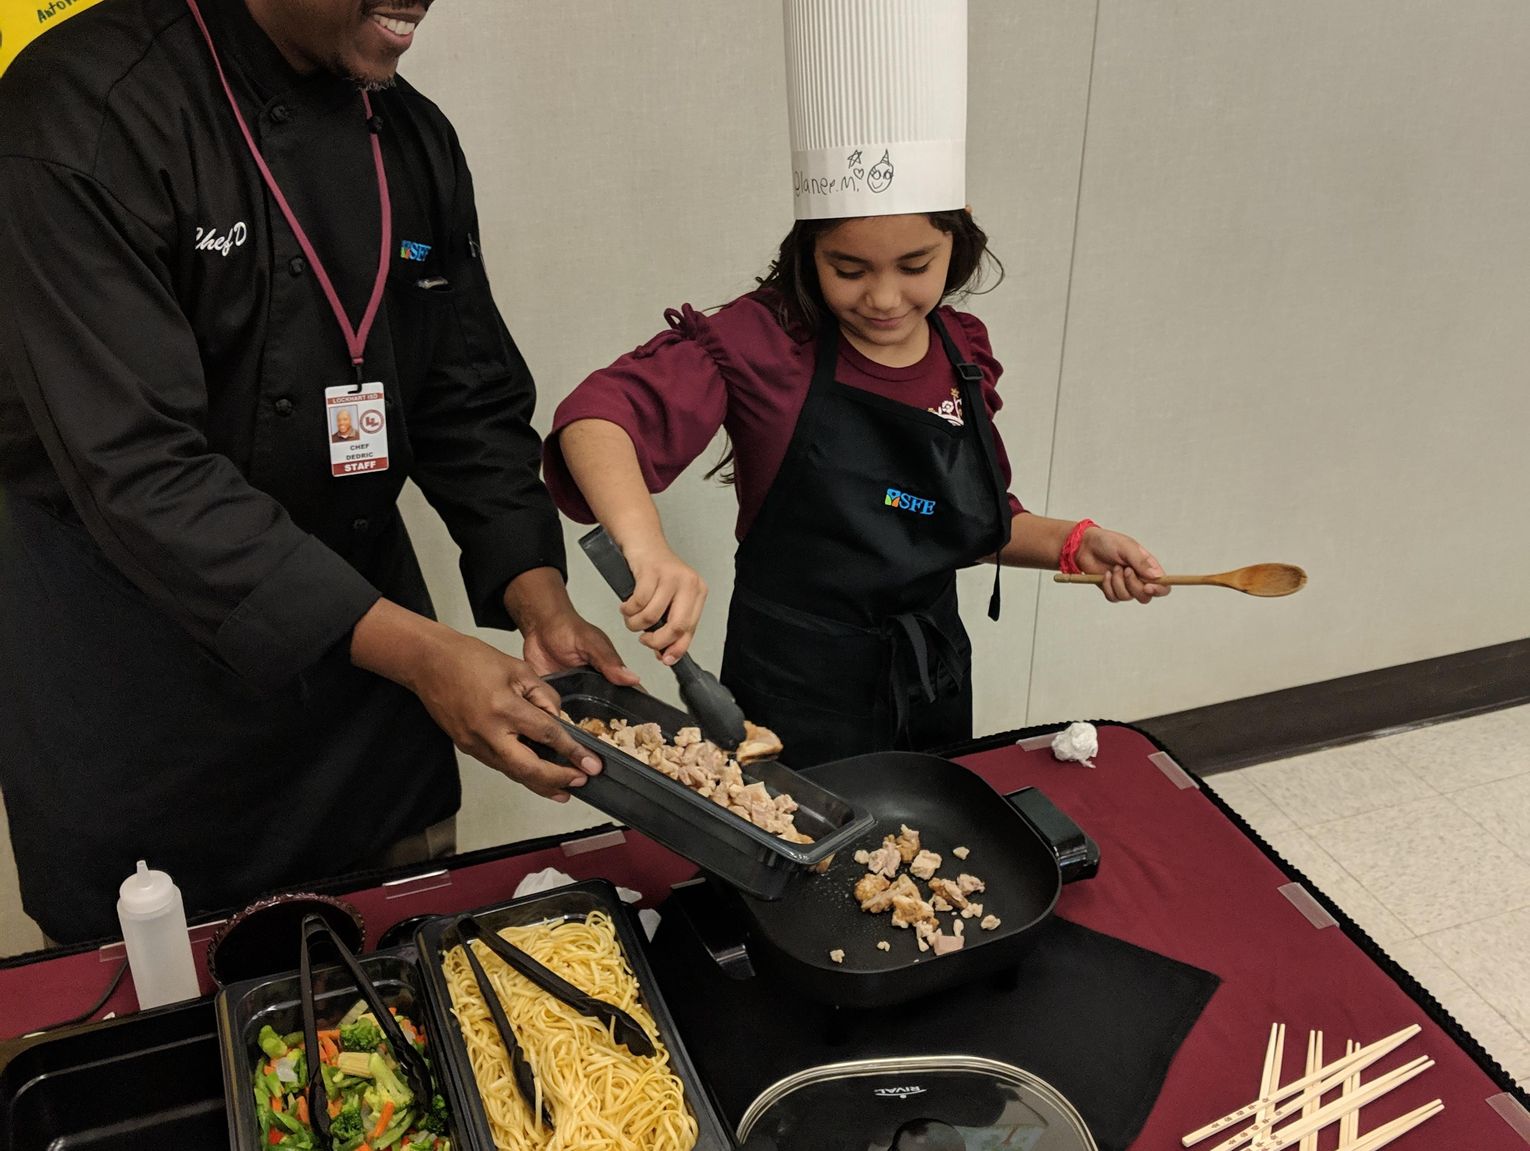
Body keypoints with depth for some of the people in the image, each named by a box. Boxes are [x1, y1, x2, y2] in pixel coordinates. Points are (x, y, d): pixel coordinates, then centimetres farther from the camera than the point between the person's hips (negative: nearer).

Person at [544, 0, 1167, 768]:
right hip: (795, 697, -5)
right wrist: (646, 547, -47)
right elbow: (598, 416, -31)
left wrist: (1075, 545, -4)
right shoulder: (764, 341, -17)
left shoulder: (965, 353, -1)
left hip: (934, 684, 5)